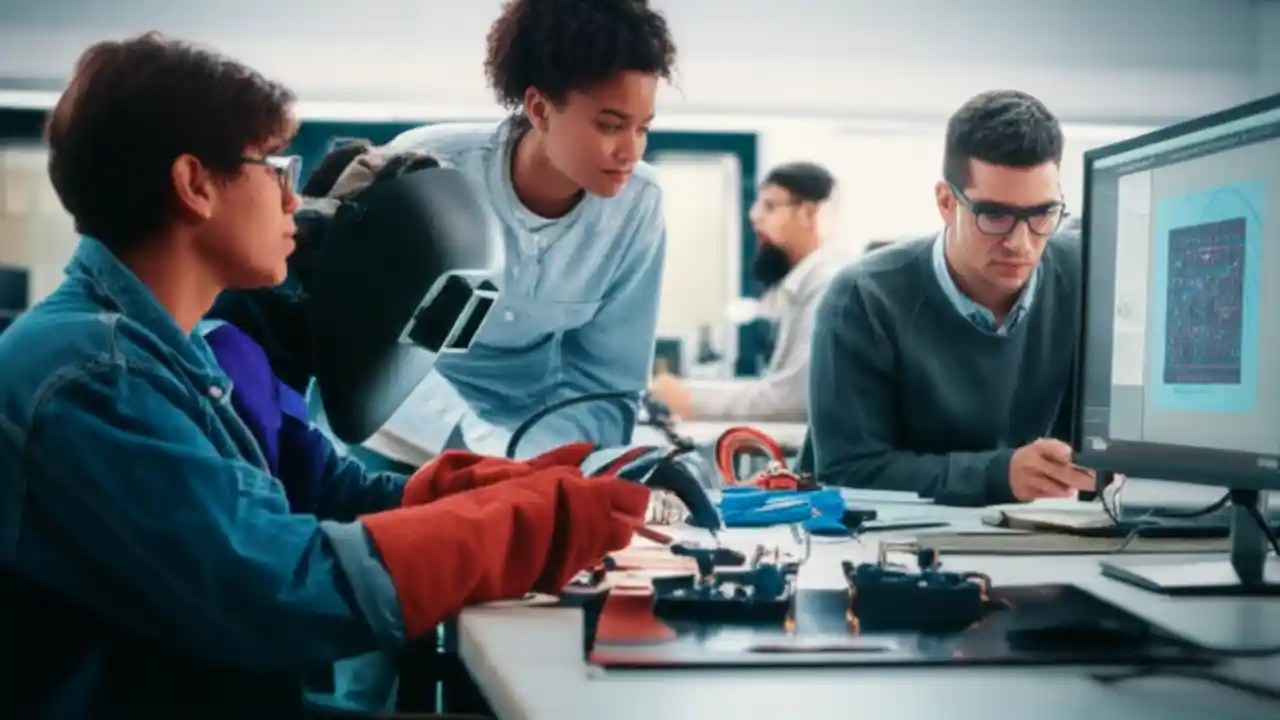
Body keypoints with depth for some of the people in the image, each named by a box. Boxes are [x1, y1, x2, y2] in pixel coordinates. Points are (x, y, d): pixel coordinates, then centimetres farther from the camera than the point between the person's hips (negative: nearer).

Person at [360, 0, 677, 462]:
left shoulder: (637, 203, -12)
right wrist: (491, 457, -30)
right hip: (395, 445, -2)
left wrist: (521, 468, -25)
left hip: (534, 451, 2)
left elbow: (605, 384, -7)